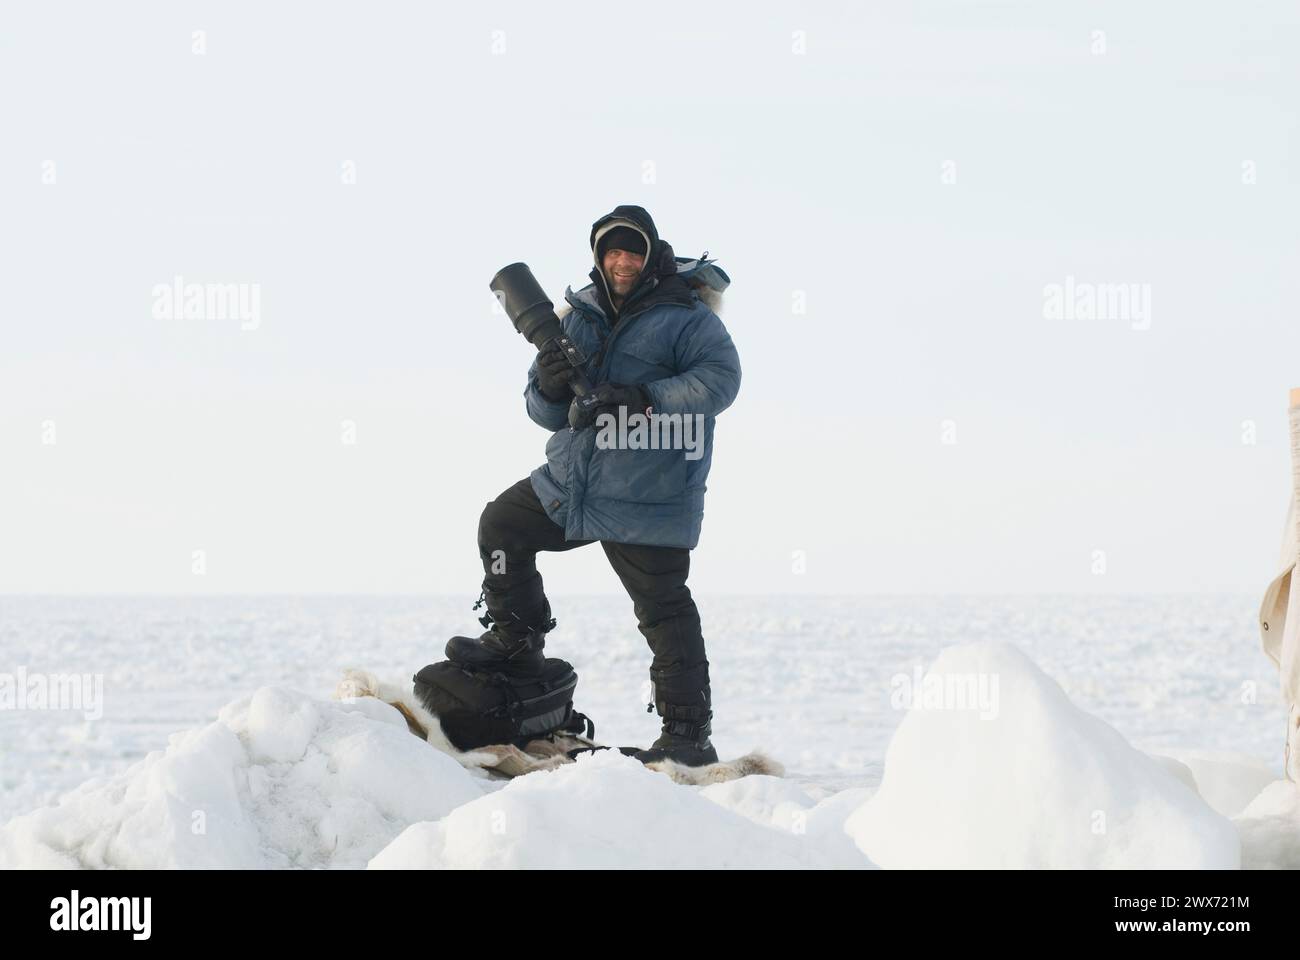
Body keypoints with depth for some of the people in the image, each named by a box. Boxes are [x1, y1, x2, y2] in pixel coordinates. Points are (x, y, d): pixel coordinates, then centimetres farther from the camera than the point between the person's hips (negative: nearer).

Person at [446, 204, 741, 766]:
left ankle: (689, 732, -1)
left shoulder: (685, 316, -6)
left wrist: (645, 401, -29)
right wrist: (548, 388, -12)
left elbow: (720, 377, -22)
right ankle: (516, 645, 23)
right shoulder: (578, 318, 12)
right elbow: (547, 415, 13)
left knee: (663, 609, -5)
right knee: (501, 525, 9)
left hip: (648, 498, -7)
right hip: (570, 481, 7)